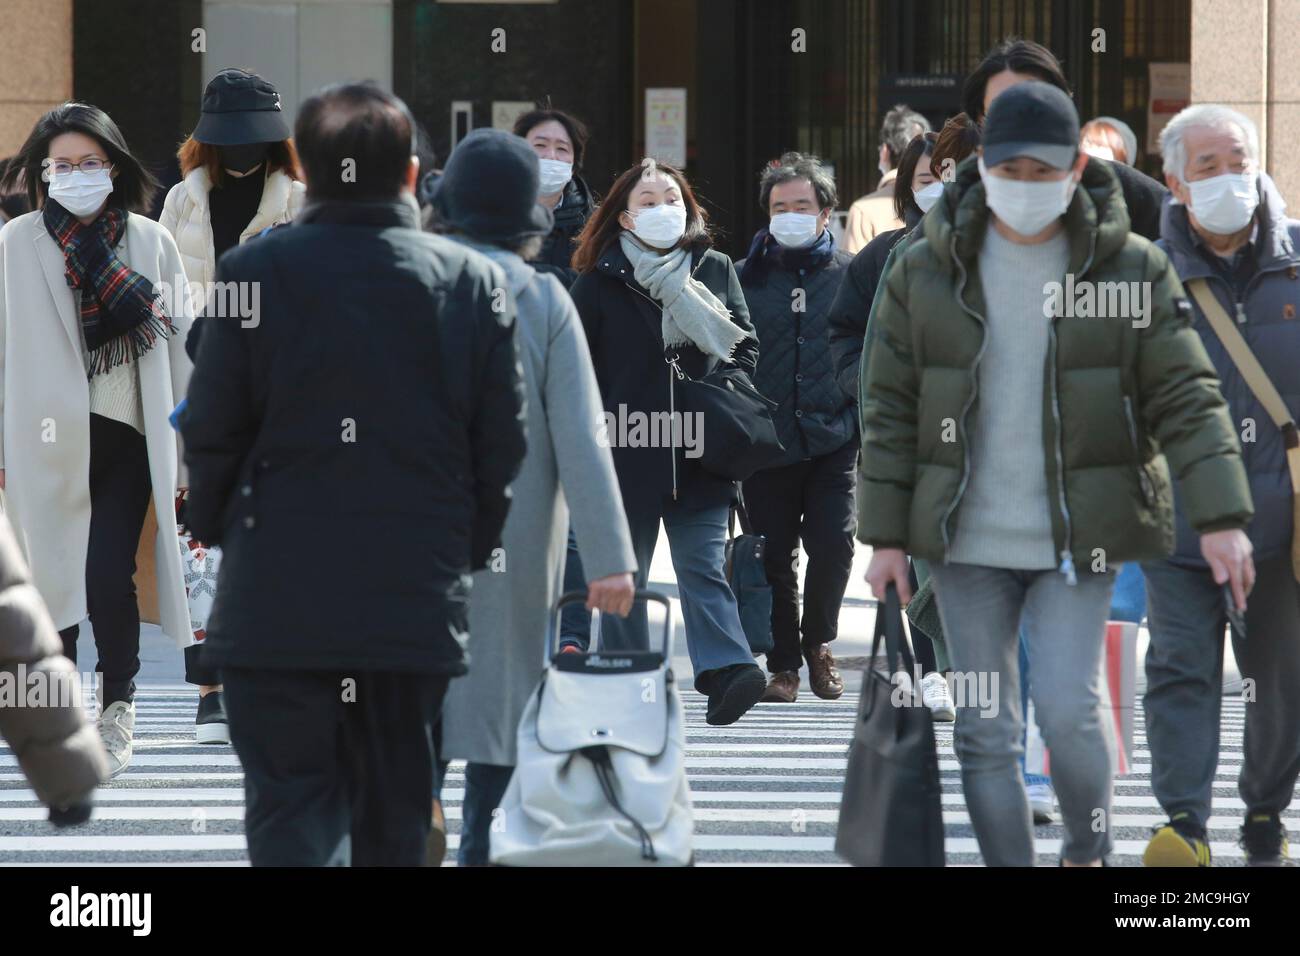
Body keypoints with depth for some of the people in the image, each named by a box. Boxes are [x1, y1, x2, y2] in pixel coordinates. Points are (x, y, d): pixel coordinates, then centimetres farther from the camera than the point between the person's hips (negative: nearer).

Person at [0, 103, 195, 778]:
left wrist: (185, 450, 5)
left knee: (109, 576, -13)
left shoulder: (151, 244, 5)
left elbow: (178, 344, 7)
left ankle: (118, 703, 8)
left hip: (125, 441, -1)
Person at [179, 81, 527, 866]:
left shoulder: (255, 271, -7)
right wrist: (468, 552, 15)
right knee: (394, 815, 14)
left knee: (291, 806, 1)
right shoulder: (475, 282, 0)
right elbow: (504, 440, 2)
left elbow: (212, 430, -3)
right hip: (420, 600, 2)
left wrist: (217, 532, 14)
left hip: (278, 597, -2)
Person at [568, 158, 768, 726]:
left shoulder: (715, 270, 9)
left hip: (700, 452, 1)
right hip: (627, 454, -1)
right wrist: (595, 431, -5)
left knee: (704, 566, -9)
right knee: (623, 575, 7)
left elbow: (745, 348, 14)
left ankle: (725, 669, -21)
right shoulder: (600, 281, 3)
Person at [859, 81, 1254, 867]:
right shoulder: (926, 273, 1)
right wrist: (886, 535, 1)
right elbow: (890, 411, 5)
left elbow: (1185, 397, -5)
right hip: (967, 540, 2)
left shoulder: (1131, 270, -3)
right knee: (985, 731, 4)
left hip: (1079, 537, -2)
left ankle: (1088, 851, 16)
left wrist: (1222, 516, -17)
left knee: (1069, 706, -11)